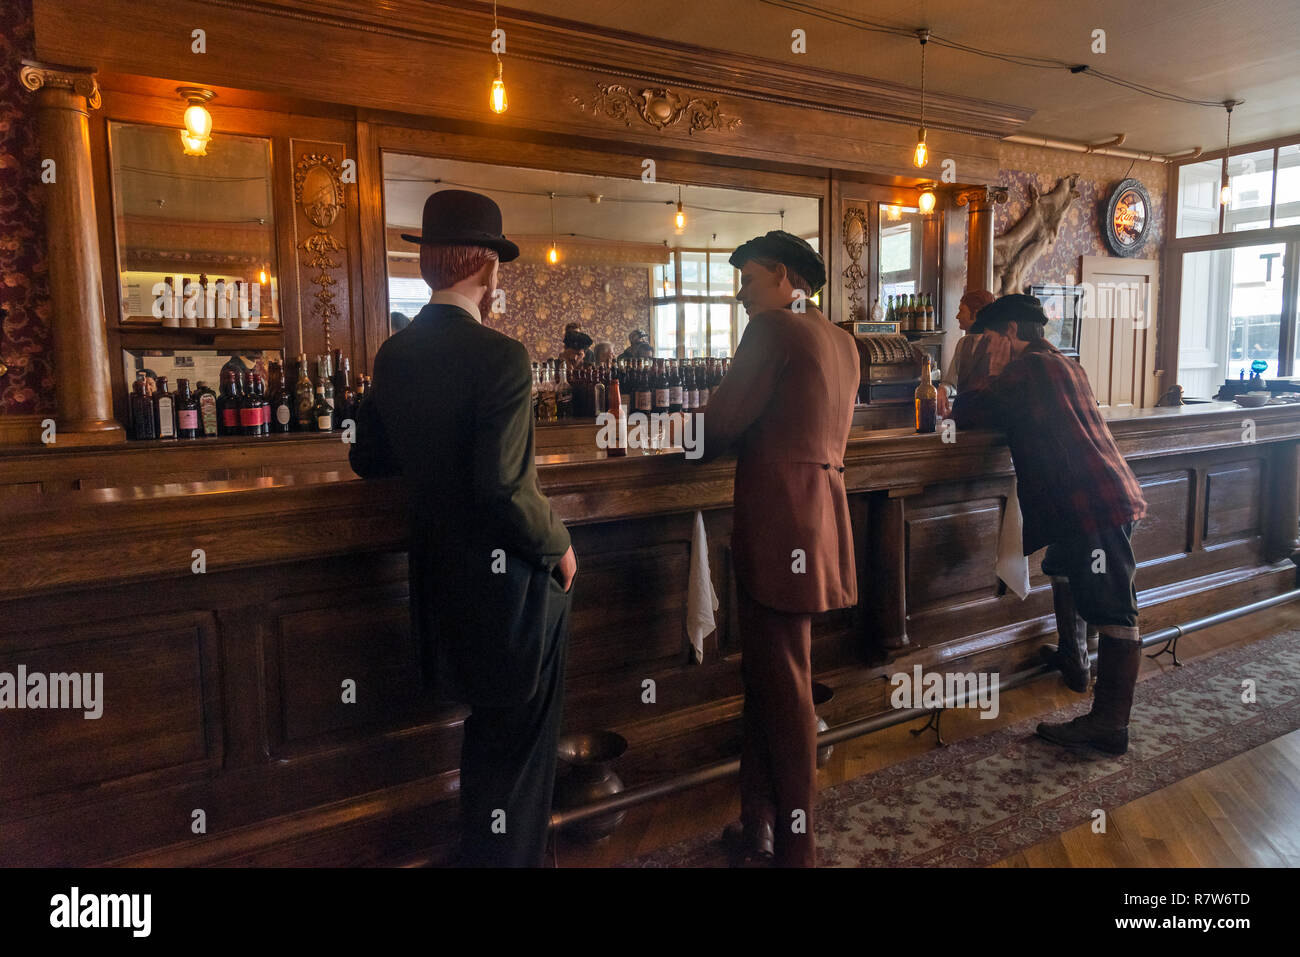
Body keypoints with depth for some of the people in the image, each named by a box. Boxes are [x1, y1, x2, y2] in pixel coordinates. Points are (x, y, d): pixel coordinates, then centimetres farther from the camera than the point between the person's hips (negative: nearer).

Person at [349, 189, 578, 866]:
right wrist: (558, 545, -12)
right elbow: (504, 485, -27)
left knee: (488, 728, 27)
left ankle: (480, 847, 45)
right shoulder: (500, 358, -21)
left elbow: (367, 458, 12)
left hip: (438, 568, 9)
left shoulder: (394, 355, 3)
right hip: (508, 574, -8)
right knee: (517, 741, 8)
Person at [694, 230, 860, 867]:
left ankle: (794, 846, 14)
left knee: (784, 683, 1)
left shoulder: (773, 328, -8)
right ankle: (758, 825, 26)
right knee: (765, 673, 15)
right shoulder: (841, 341, 18)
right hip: (821, 500, 9)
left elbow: (723, 420, -11)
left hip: (778, 516, -9)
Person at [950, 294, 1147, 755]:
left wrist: (987, 371, 6)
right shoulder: (1062, 364, 19)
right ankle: (1072, 660, 43)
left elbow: (965, 414, -11)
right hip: (1104, 493, 11)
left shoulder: (1029, 367, -12)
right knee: (1062, 568, 29)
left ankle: (1109, 725, -6)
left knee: (1112, 609, -10)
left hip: (1091, 503, -11)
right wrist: (995, 377, 14)